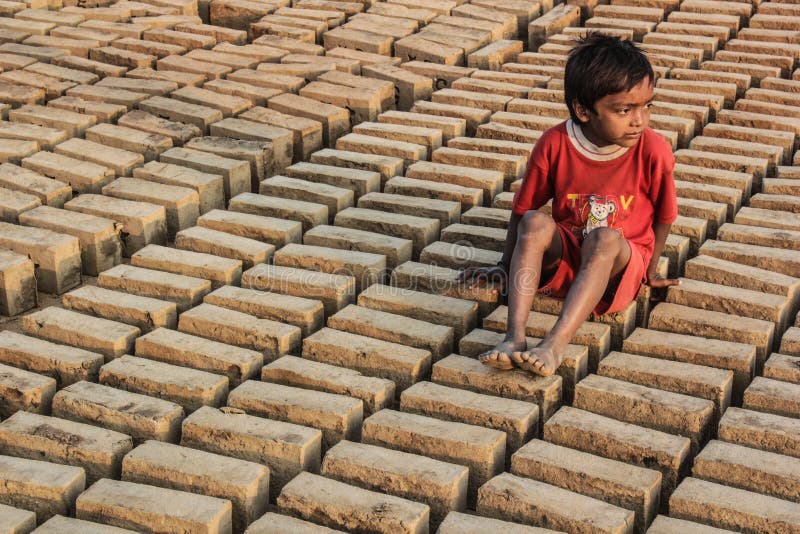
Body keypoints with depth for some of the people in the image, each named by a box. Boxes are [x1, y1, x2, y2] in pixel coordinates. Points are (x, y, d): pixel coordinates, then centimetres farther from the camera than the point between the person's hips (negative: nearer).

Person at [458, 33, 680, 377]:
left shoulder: (654, 151, -16)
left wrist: (650, 270, 9)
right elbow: (523, 207, 1)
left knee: (604, 238, -35)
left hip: (621, 260, -1)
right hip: (563, 255, 2)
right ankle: (514, 338, -41)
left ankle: (554, 346, -48)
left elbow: (664, 215, 0)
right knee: (535, 222, -30)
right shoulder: (554, 144, -13)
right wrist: (505, 265, 8)